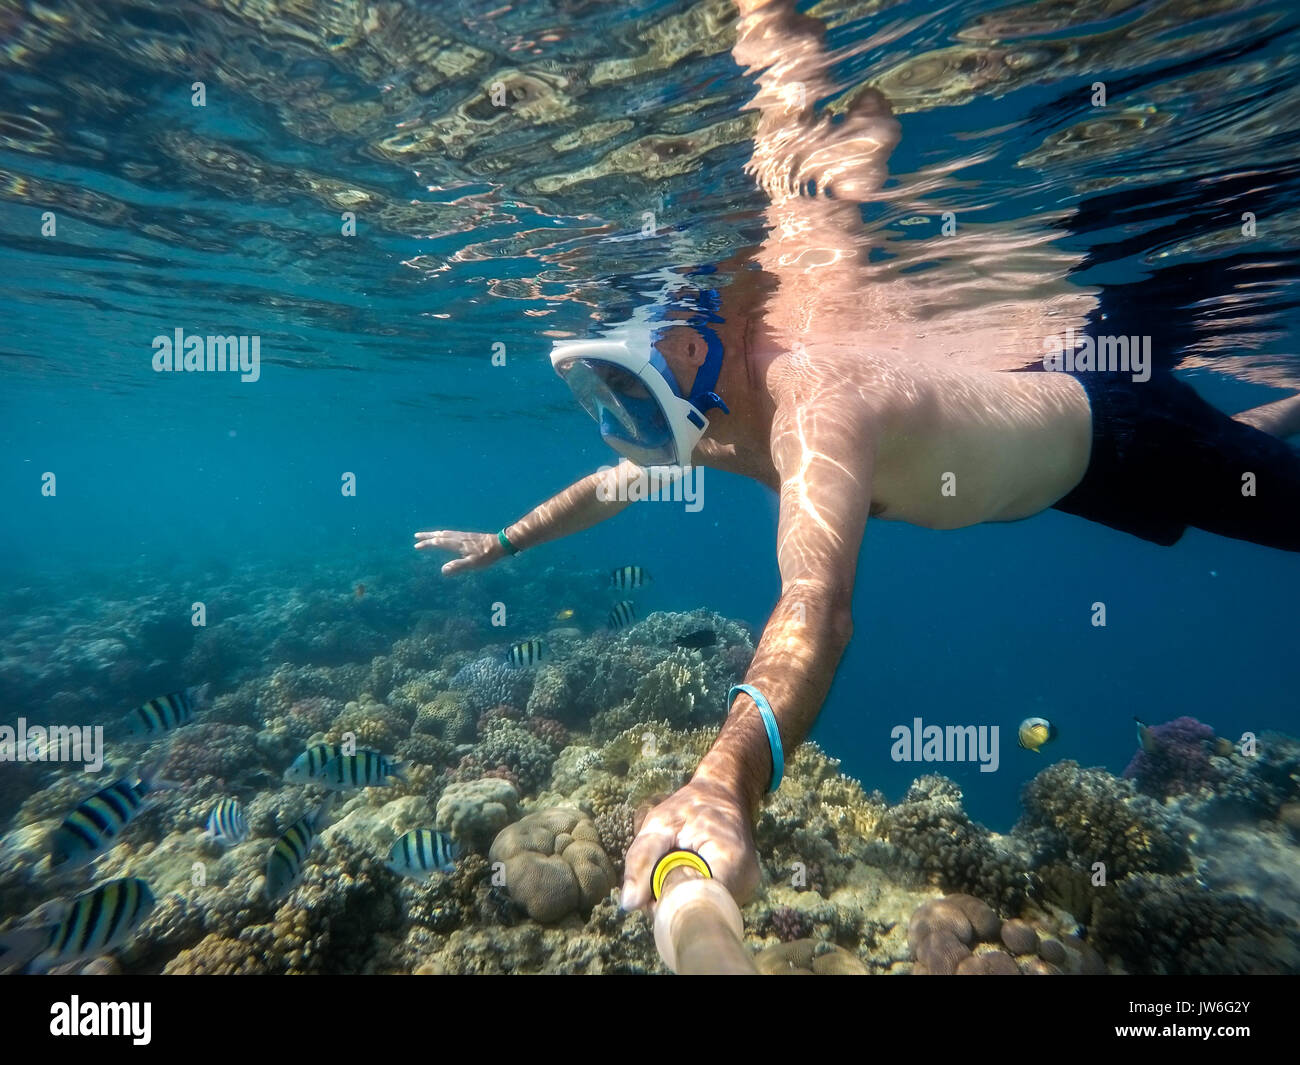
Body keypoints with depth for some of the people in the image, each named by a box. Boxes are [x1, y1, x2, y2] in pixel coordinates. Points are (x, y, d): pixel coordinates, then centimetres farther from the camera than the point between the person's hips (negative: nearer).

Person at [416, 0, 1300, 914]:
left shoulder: (814, 402, -44)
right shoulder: (710, 428, -16)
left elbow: (819, 605, -60)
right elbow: (613, 483, 1)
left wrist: (723, 782, -72)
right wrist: (502, 542, 7)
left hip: (1116, 424, -7)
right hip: (1027, 391, 7)